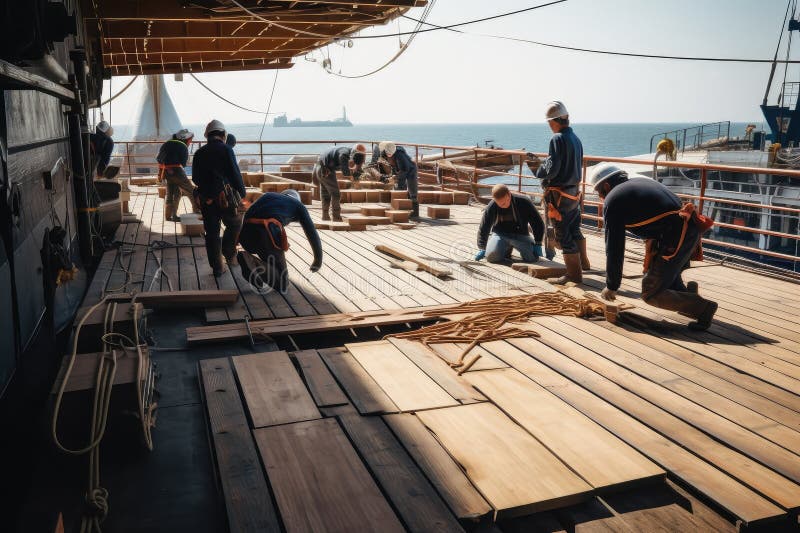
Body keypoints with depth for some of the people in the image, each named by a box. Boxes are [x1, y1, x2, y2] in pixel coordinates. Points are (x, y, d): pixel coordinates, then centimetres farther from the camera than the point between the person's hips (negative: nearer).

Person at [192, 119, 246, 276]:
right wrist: (242, 193, 1)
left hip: (205, 200, 5)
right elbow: (235, 173, -10)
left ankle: (217, 267, 12)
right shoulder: (225, 149, -6)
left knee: (212, 233, 9)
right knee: (235, 224, 18)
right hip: (225, 197, -5)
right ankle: (229, 253, 11)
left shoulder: (199, 153, 10)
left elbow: (195, 178, 14)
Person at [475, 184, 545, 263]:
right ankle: (506, 250, 11)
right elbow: (483, 228, 0)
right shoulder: (491, 208, -12)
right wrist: (481, 249, -5)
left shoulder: (523, 202, -15)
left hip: (520, 235, -1)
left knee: (533, 258, -23)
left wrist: (537, 244, -9)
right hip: (500, 234, 1)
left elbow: (538, 223, -7)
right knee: (492, 256, -27)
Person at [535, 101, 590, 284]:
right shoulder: (576, 138, 7)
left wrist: (540, 170, -1)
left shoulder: (557, 139, -19)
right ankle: (583, 263, 38)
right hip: (574, 192, 8)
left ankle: (574, 274, 6)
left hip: (559, 195, -8)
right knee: (575, 230, 23)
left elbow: (551, 169, -22)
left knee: (563, 235, 1)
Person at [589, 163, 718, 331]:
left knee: (650, 294, 3)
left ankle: (703, 307, -1)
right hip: (691, 229, 9)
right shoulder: (640, 181, 23)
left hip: (675, 239, -9)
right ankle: (686, 293, 20)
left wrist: (611, 287, 10)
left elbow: (614, 248, 0)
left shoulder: (612, 201, -1)